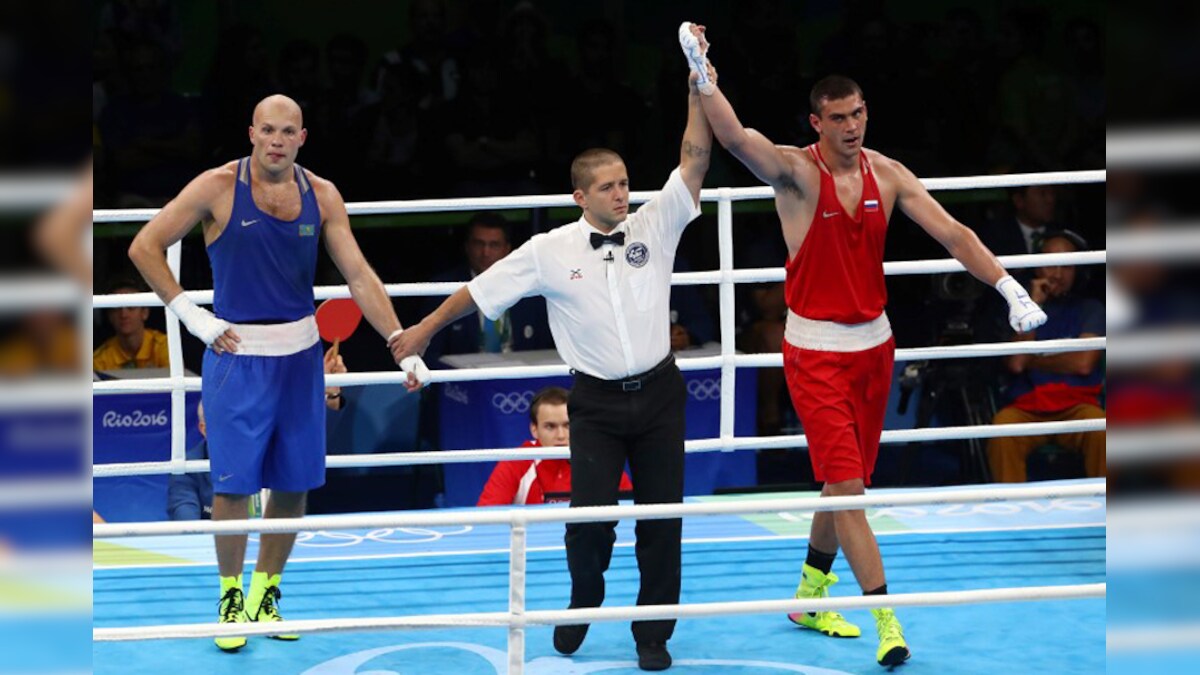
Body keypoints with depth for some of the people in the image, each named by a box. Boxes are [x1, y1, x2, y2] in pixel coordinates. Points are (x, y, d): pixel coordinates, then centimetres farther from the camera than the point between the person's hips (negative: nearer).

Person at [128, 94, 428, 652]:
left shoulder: (321, 196, 2)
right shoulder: (218, 187, -8)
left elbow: (359, 275, 1)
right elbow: (145, 247, -5)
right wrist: (192, 316, -9)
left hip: (300, 353, 4)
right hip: (236, 353, -4)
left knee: (293, 484, 7)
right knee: (233, 483, -5)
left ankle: (265, 594, 22)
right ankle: (231, 596, 12)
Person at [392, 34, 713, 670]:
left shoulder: (653, 226, -1)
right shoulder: (551, 250, -4)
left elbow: (694, 159, -8)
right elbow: (482, 289, 6)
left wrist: (697, 85, -19)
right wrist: (425, 329, 12)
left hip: (658, 392, 1)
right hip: (597, 401, -1)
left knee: (661, 515, 2)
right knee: (590, 514, -8)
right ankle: (584, 605, 22)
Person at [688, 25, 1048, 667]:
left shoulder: (887, 174, 0)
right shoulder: (795, 170, -14)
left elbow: (953, 233, -2)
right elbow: (735, 138, -32)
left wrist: (1008, 287, -13)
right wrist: (704, 80, -49)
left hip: (873, 344, 5)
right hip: (816, 351, -5)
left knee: (848, 482, 15)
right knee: (845, 483, -11)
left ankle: (810, 596, 34)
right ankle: (885, 617, -12)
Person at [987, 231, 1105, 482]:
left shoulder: (1090, 309, 11)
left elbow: (1083, 363, -5)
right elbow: (1015, 363, -3)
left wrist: (1033, 360, 2)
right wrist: (1033, 307, -2)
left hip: (1076, 404, 0)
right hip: (1028, 407, 1)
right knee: (1003, 425, -33)